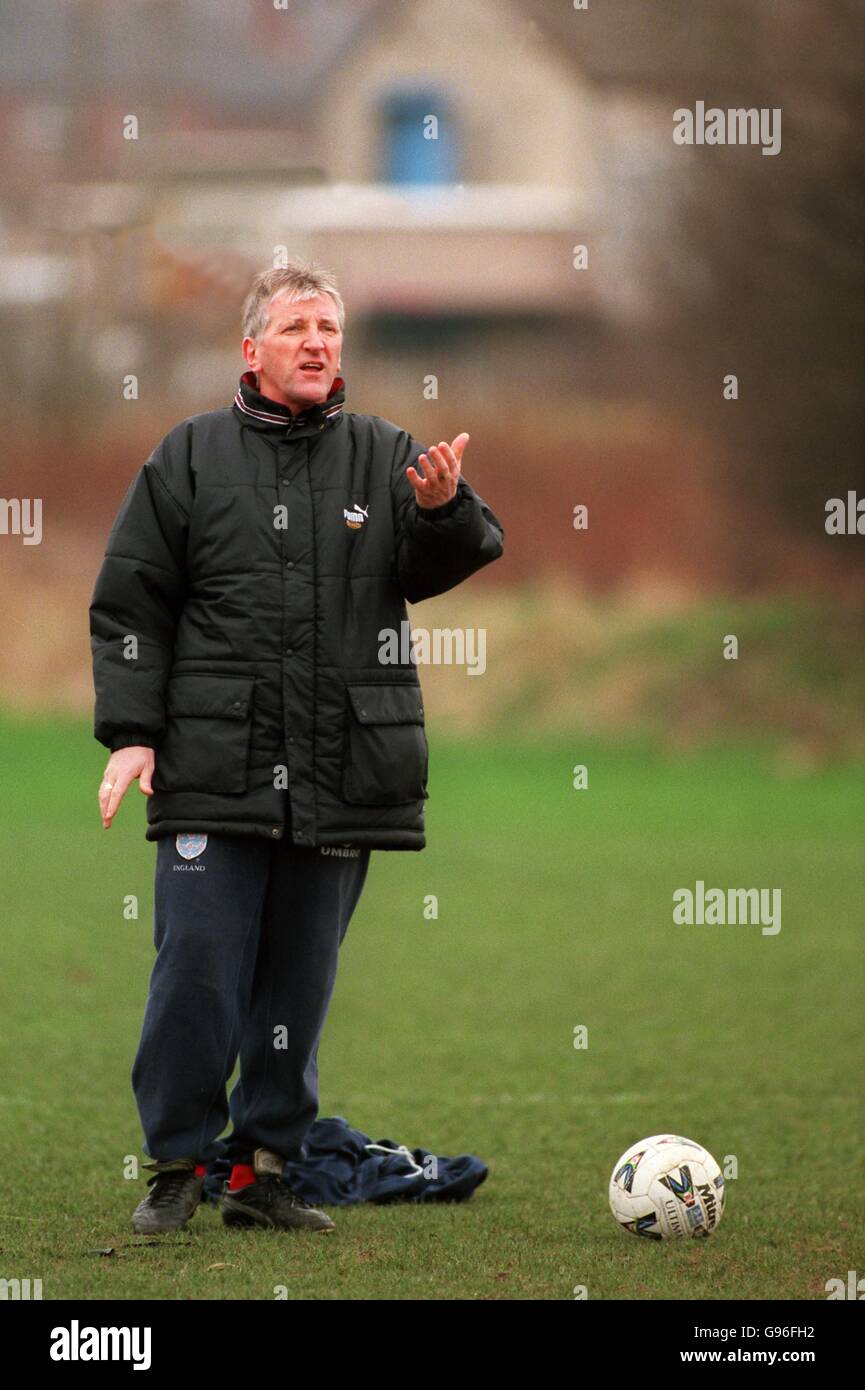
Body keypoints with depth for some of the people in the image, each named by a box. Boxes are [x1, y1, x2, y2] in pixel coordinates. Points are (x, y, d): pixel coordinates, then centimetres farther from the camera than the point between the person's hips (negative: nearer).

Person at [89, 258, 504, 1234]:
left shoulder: (384, 457, 11)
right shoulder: (190, 458, 7)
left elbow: (437, 567, -1)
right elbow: (131, 602, 6)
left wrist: (444, 509, -23)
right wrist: (130, 732, -2)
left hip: (341, 778, 2)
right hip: (215, 774, -2)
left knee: (300, 982, 7)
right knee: (198, 972, -4)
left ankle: (264, 1169, 16)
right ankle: (176, 1165, 8)